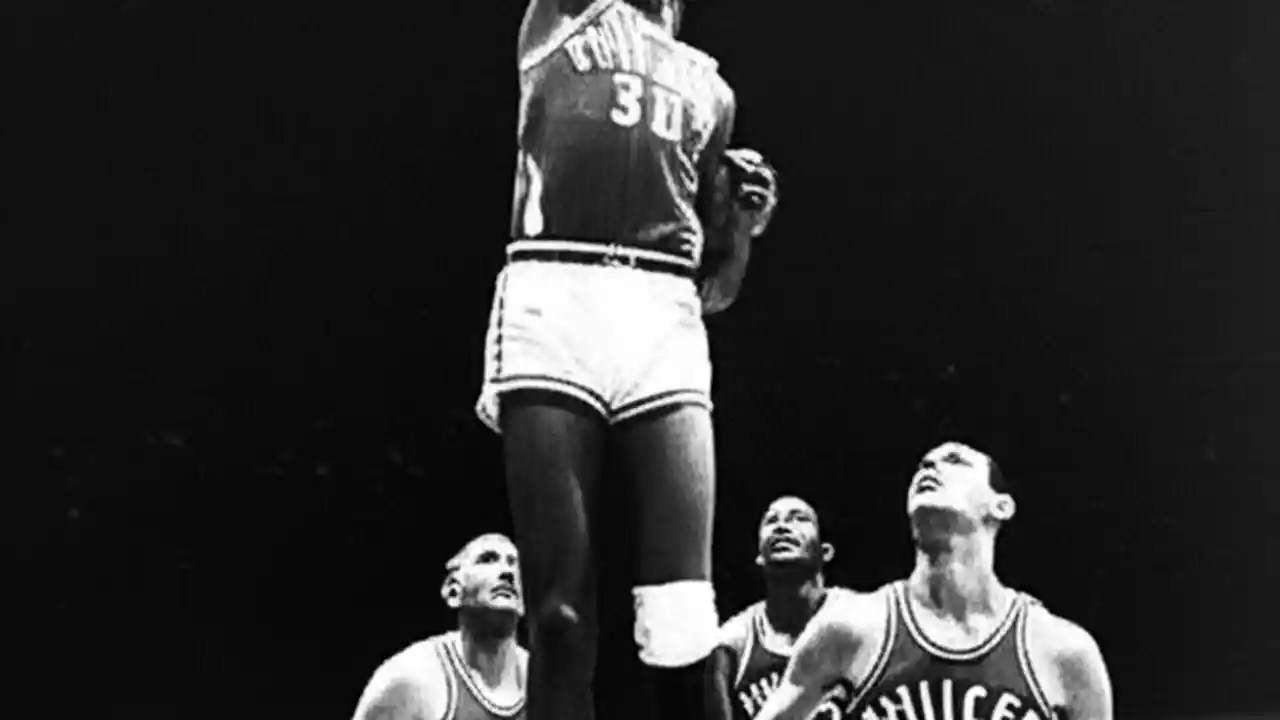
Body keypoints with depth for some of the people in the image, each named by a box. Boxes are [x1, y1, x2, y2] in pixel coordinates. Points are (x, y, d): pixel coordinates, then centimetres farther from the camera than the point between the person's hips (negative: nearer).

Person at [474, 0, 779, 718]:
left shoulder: (708, 86, 28)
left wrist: (745, 220, 7)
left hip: (664, 319, 2)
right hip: (553, 304, -2)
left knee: (684, 619, -11)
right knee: (560, 614, -9)